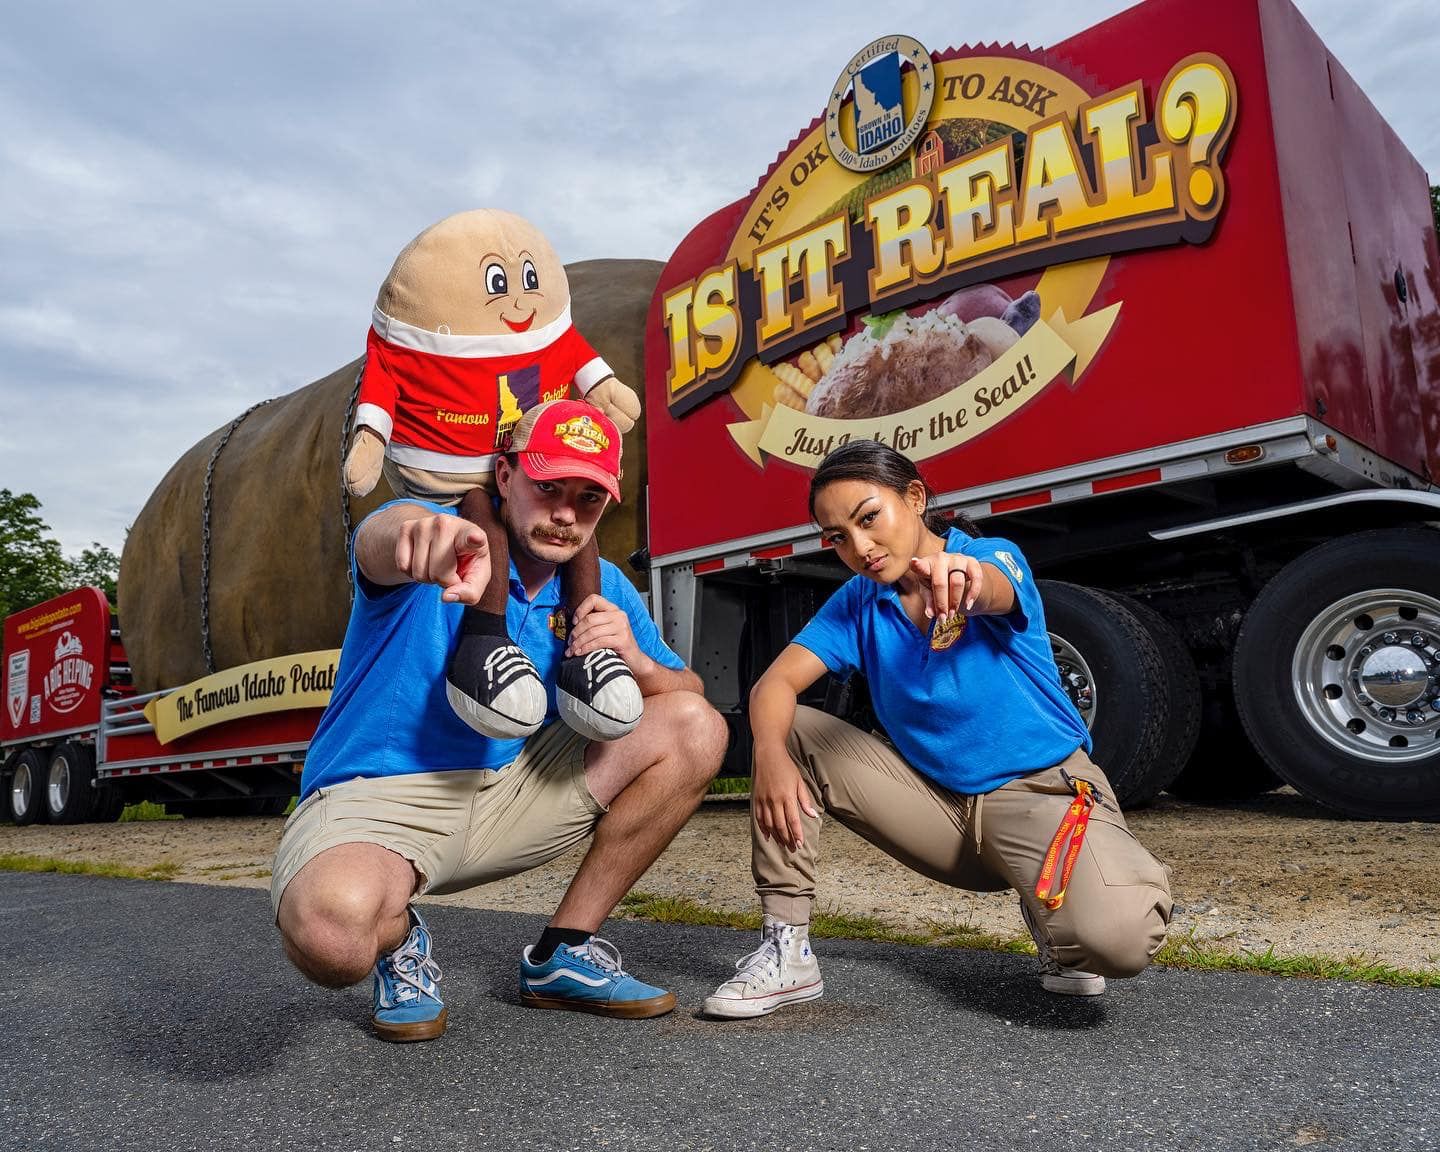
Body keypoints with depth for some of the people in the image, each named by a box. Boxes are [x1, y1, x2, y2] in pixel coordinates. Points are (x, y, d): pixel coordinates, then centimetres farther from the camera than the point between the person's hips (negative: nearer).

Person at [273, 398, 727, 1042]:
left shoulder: (602, 590, 4)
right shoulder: (429, 537, -14)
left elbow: (687, 697, 7)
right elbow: (379, 538, -40)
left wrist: (633, 660, -17)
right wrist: (421, 533, -66)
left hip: (511, 788, 6)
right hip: (376, 796, -5)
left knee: (696, 731, -8)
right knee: (332, 932, -40)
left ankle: (562, 954, 2)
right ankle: (400, 939, 4)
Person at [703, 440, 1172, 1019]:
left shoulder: (992, 556, -13)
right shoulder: (856, 603, 0)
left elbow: (991, 589, -39)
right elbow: (776, 683, -10)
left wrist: (959, 578, -64)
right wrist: (771, 754, -33)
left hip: (1043, 789, -4)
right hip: (936, 798, 5)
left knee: (1119, 938, -33)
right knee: (790, 733, -9)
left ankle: (1051, 919, 6)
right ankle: (786, 949, -5)